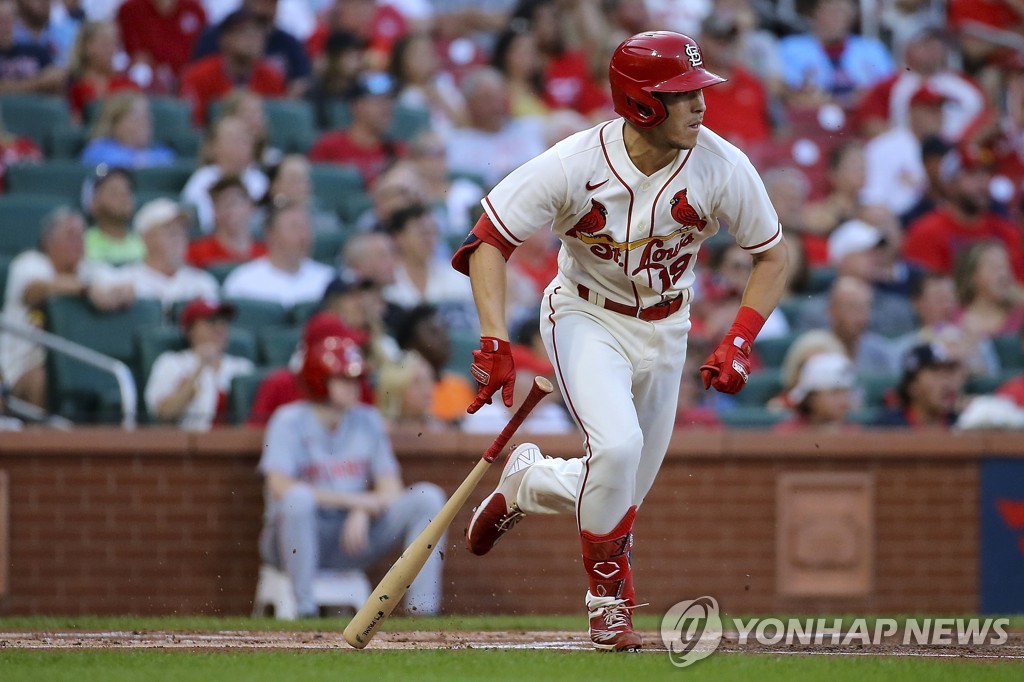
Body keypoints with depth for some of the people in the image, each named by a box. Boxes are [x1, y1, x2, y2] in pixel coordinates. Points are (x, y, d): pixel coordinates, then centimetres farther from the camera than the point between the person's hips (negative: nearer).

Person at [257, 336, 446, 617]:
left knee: (427, 497, -12)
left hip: (353, 533, 5)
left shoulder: (368, 421, 7)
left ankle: (422, 610, -20)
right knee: (299, 497, -38)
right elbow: (279, 486, -23)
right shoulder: (290, 421, -8)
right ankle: (305, 610, -31)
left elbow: (390, 488, 4)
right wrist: (353, 500, -22)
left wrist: (362, 513, -18)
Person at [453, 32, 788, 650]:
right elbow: (489, 240, -16)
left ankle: (525, 483, 42)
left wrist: (741, 342, -18)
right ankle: (610, 601, -9)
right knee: (616, 445, -29)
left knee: (622, 495, 10)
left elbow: (773, 254, -5)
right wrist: (495, 342, -27)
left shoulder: (722, 167, -20)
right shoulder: (575, 165, -25)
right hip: (587, 318, -4)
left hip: (664, 332, 4)